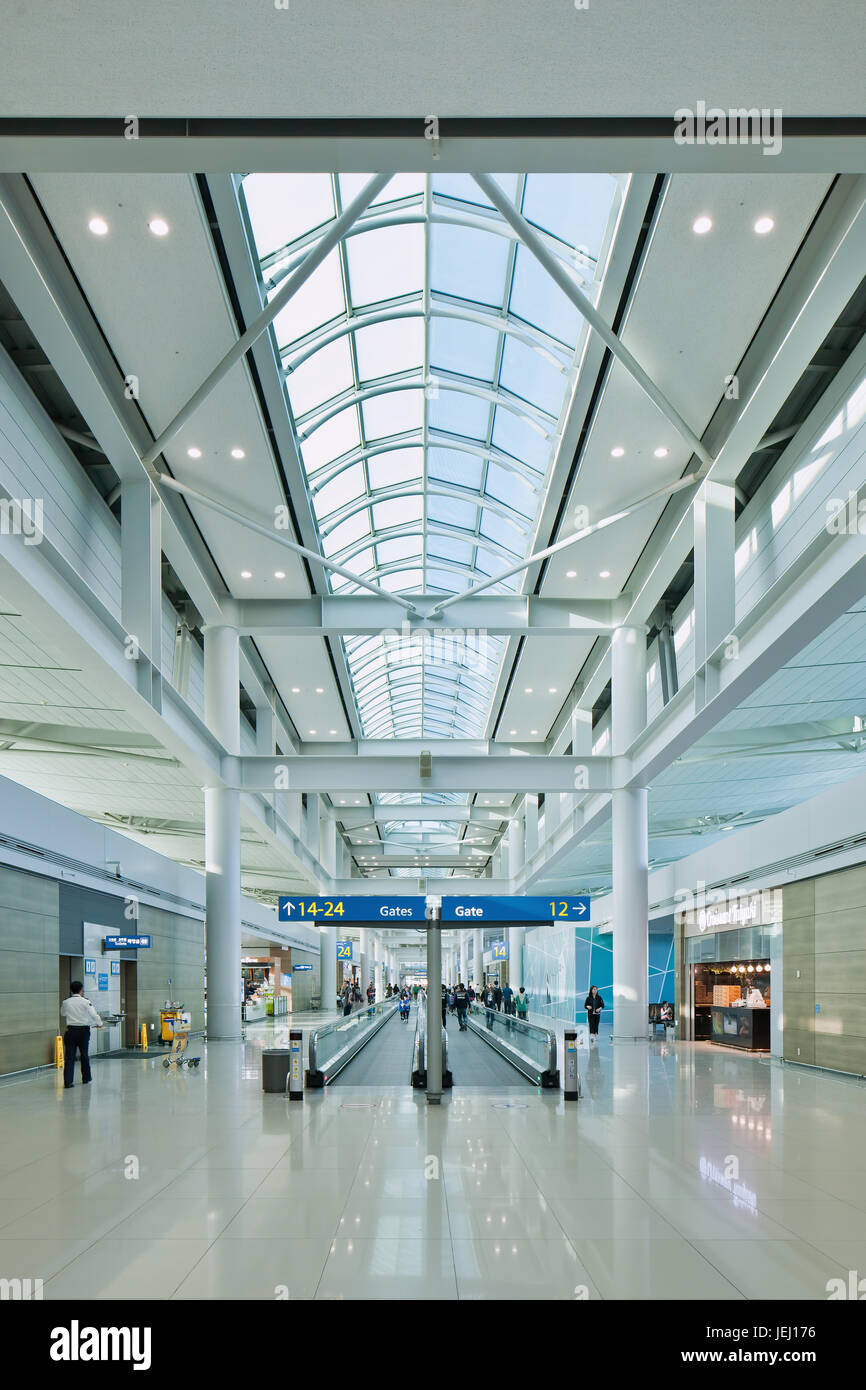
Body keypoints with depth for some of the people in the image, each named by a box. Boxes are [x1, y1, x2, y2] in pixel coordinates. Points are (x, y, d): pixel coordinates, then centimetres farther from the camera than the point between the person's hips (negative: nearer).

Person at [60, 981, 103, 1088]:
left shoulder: (65, 1002, 0)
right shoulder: (85, 1002, -8)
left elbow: (63, 1015, 15)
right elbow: (94, 1014, -9)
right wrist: (99, 1023, 9)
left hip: (71, 1030, 1)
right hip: (83, 1030, -1)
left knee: (69, 1057, 0)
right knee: (84, 1055, 15)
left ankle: (67, 1082, -9)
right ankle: (86, 1079, 29)